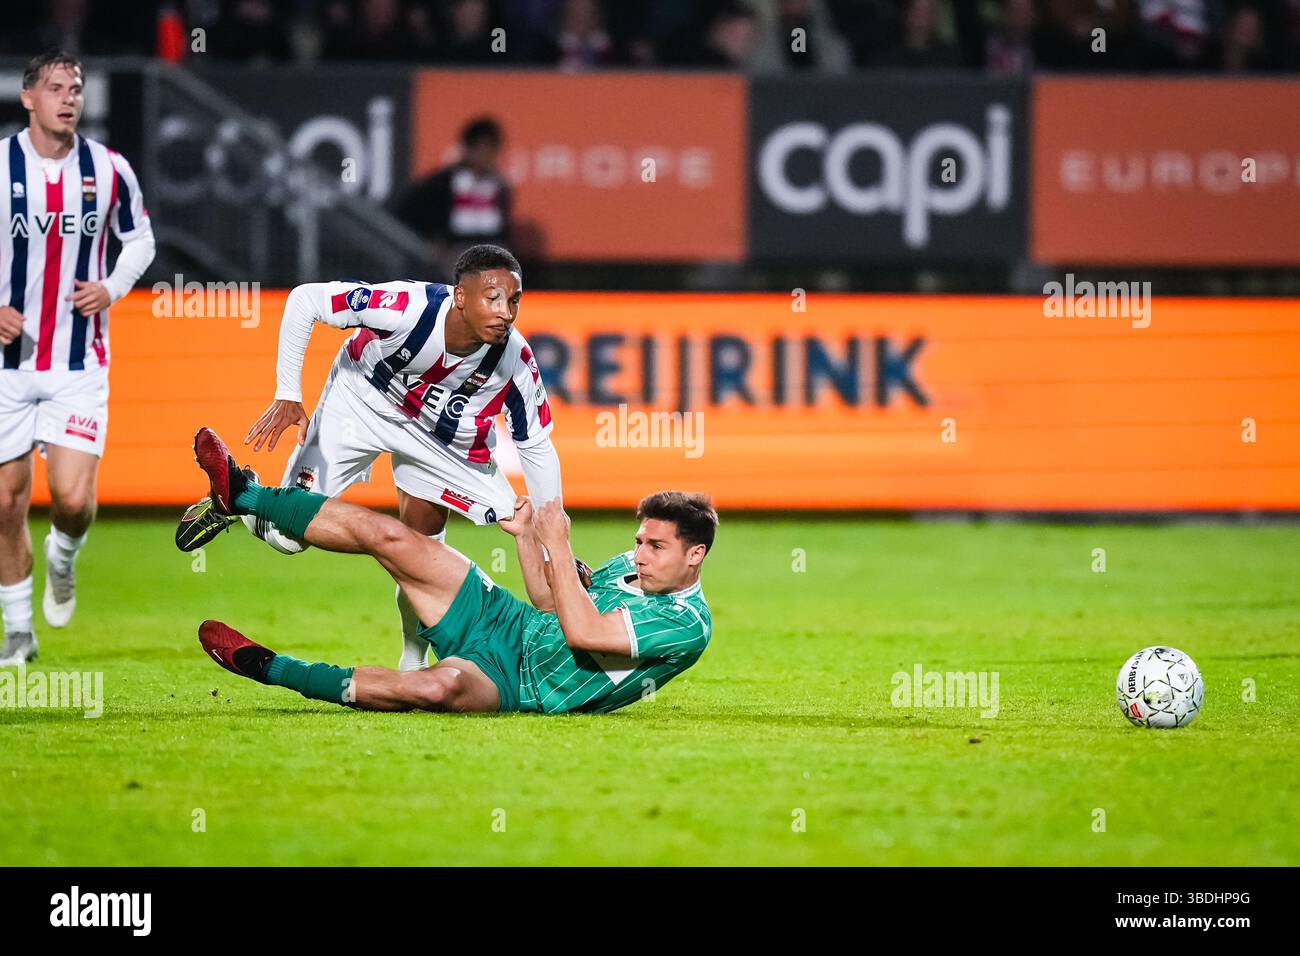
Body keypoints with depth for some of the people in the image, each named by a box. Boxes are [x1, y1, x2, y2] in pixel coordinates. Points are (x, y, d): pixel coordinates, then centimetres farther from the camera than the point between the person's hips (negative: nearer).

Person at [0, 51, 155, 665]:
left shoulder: (108, 170, -2)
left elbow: (139, 240, 12)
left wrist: (112, 290, -6)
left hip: (81, 361, 0)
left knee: (73, 495, -14)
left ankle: (62, 560, 22)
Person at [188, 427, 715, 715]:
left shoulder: (687, 625, -17)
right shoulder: (631, 565, 9)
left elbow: (580, 631, -28)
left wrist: (557, 545, -25)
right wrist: (525, 535, 9)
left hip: (514, 681, -8)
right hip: (504, 620, 8)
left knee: (440, 685, -43)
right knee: (386, 534, -3)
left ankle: (271, 669, -30)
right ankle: (242, 495, 9)